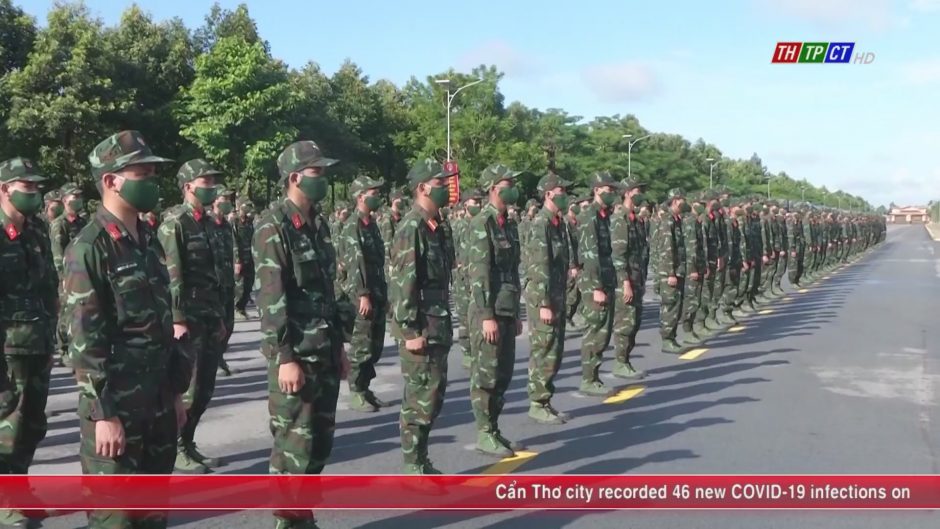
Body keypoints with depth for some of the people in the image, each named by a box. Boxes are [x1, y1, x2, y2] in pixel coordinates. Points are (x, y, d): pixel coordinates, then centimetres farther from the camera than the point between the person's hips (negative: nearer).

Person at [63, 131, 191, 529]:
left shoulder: (149, 242, 11)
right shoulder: (89, 247, -14)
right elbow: (84, 339, -17)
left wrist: (176, 391, 15)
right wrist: (103, 413, -19)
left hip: (158, 399, 8)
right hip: (115, 403, -8)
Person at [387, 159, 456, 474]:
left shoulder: (434, 225, 13)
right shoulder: (412, 226, -15)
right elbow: (403, 282, -20)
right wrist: (411, 330, -21)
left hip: (437, 326, 9)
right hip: (421, 329, -9)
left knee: (434, 395, 15)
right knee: (420, 398, -2)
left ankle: (421, 463, 26)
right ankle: (413, 469, 8)